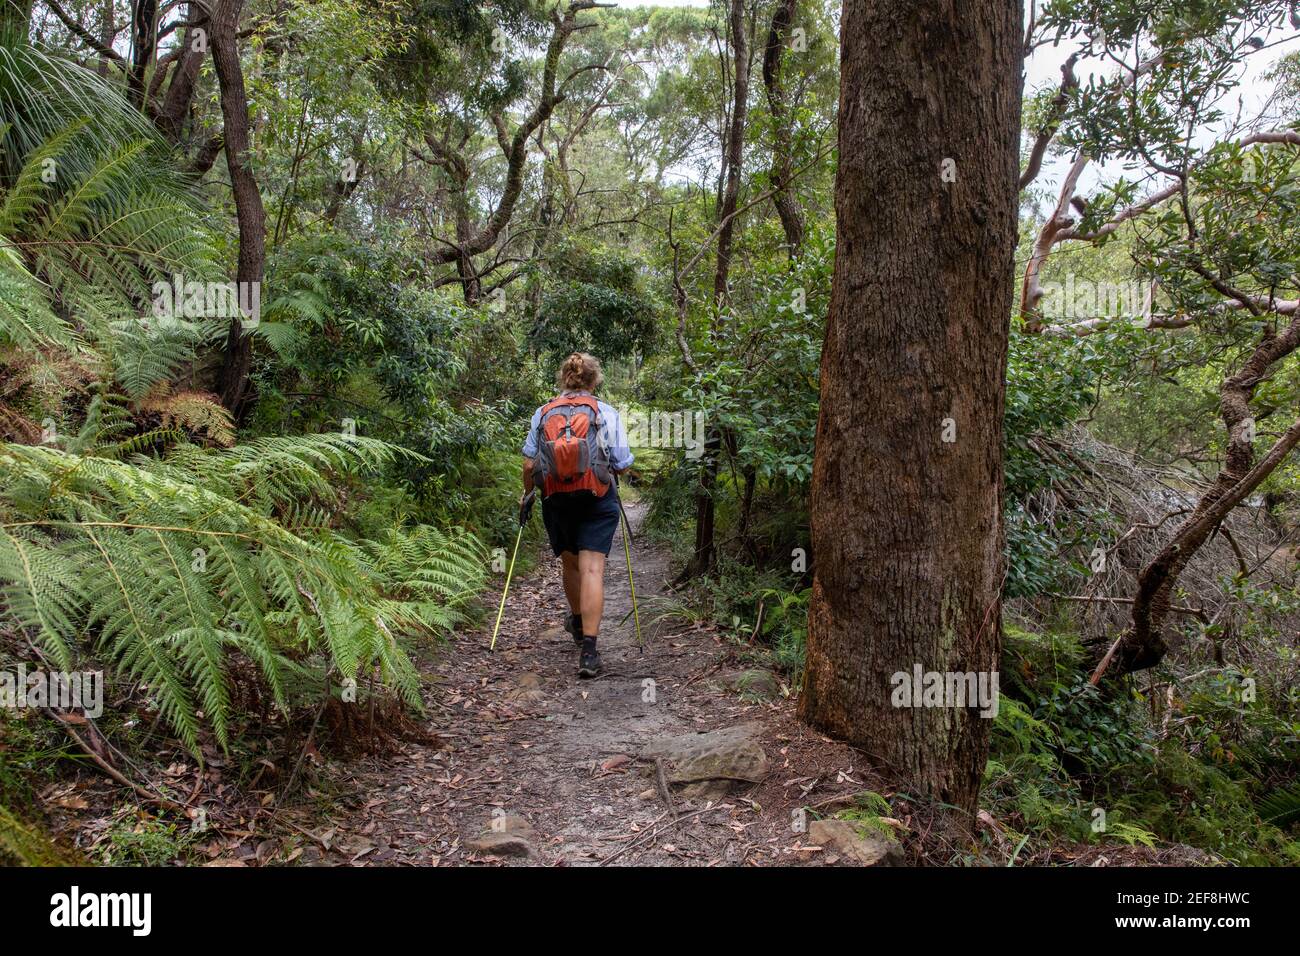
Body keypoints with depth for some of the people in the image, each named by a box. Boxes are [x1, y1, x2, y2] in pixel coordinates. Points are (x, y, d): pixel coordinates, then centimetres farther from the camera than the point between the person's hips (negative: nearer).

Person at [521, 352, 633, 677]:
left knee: (569, 563, 22)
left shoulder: (542, 413, 5)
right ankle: (588, 650, -12)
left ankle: (578, 623, 44)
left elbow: (529, 464, 2)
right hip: (597, 502, -3)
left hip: (555, 501, 3)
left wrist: (527, 494, 18)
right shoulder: (607, 413, -2)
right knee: (592, 569, -5)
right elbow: (622, 465, -3)